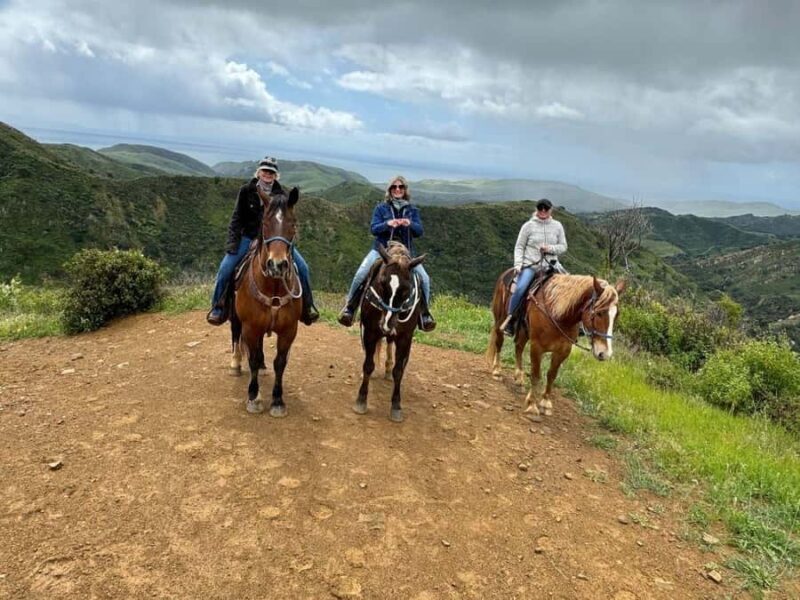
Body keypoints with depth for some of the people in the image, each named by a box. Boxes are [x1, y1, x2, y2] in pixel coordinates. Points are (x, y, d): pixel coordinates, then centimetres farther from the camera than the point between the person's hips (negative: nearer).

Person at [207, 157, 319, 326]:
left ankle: (307, 306, 7)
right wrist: (233, 241, -13)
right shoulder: (246, 191, -4)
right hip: (248, 237, -1)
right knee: (225, 267, -17)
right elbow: (237, 217, -3)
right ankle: (217, 307, 2)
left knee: (302, 267, -10)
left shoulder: (280, 194, -1)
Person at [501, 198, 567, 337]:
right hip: (530, 264, -3)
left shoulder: (557, 226, 10)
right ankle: (510, 319, -14)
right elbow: (519, 247, 3)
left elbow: (563, 247, 11)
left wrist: (550, 248, -9)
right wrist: (518, 264, -10)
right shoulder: (528, 226, 3)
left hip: (550, 265, 3)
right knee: (520, 288, -28)